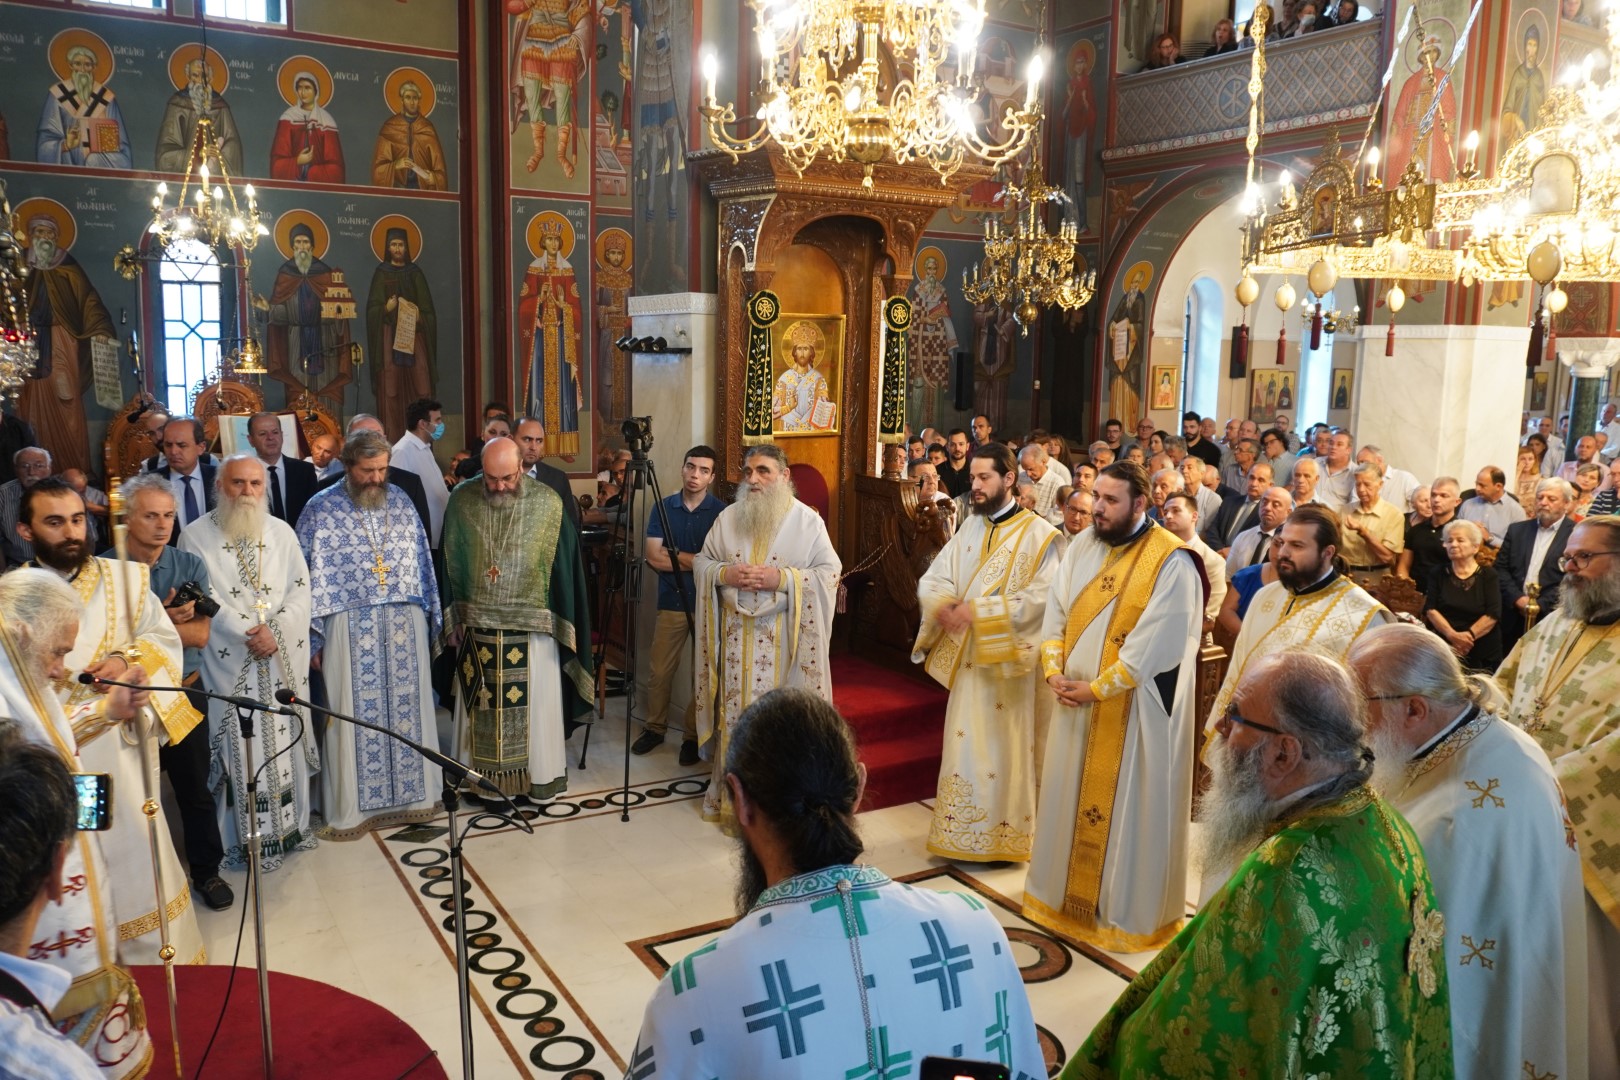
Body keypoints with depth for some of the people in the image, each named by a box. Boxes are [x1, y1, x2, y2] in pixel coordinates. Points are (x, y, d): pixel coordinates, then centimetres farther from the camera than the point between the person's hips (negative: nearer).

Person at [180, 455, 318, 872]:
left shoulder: (282, 532, 10)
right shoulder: (196, 536, -1)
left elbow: (300, 588, 5)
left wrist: (275, 628, -10)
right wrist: (249, 632, -14)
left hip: (282, 657, 3)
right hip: (229, 661, -3)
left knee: (284, 739, 8)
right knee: (238, 746, -1)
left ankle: (290, 825, 20)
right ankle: (242, 838, 8)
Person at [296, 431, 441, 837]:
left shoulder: (400, 502, 6)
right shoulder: (321, 509, -5)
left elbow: (421, 562, 10)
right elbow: (308, 577, -4)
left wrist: (429, 619, 8)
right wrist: (312, 639, -6)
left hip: (404, 625, 3)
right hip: (351, 629, -3)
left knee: (406, 709, 9)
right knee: (355, 716, 3)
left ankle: (410, 796, 23)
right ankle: (351, 809, 15)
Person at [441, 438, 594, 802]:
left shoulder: (548, 503, -9)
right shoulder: (462, 501, -3)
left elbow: (564, 567, -4)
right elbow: (450, 566, 5)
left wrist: (561, 625, -5)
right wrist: (452, 620, 5)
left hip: (532, 626, -2)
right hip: (477, 624, 2)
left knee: (533, 704, 7)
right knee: (481, 705, 12)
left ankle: (540, 775, 22)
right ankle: (481, 775, 26)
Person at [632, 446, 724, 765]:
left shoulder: (721, 511, -4)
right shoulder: (664, 507, 2)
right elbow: (654, 557, -6)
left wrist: (674, 553, -11)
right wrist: (697, 560, -10)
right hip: (672, 602, 2)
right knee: (659, 671, 7)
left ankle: (693, 736, 19)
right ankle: (655, 728, 25)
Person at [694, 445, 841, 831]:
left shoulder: (807, 520, -1)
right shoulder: (728, 517, 9)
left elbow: (831, 572, -5)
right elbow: (701, 561, 12)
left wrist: (783, 579, -17)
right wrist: (724, 573, -9)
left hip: (784, 640, -3)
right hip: (736, 639, 3)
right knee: (734, 714, 8)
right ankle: (732, 798, 21)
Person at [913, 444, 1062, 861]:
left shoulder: (1039, 533, -9)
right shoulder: (969, 527, 9)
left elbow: (1041, 597, -20)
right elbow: (933, 579, 6)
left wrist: (980, 611, -23)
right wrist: (943, 606, -17)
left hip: (1011, 661, -5)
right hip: (967, 658, 6)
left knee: (1005, 748, 3)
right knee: (965, 746, 12)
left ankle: (1004, 837, 16)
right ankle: (961, 834, 24)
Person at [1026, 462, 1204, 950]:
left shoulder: (1171, 562, -15)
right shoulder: (1081, 546, 5)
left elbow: (1154, 645, -19)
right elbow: (1056, 611, 7)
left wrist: (1097, 689, -17)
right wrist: (1054, 670, -7)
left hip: (1135, 708, -6)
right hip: (1076, 700, 6)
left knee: (1130, 809, 5)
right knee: (1069, 796, 16)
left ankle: (1128, 911, 22)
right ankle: (1064, 892, 34)